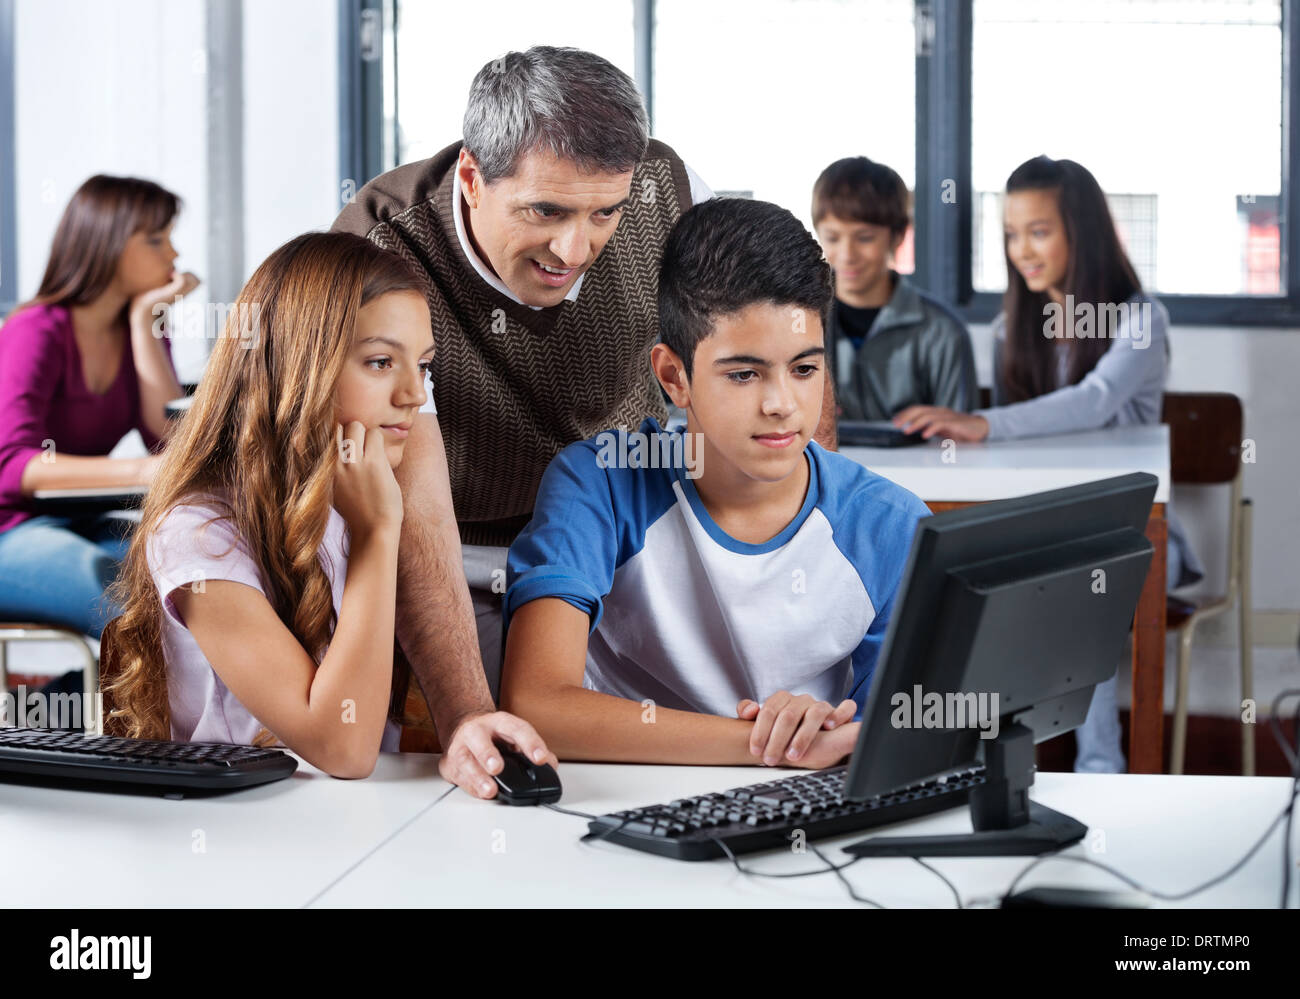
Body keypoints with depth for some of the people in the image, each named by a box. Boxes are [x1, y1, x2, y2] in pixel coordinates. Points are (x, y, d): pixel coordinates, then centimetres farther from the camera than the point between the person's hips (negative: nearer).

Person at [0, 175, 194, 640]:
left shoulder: (143, 329, 11)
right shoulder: (38, 332, -12)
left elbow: (170, 436, -5)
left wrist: (143, 319, -6)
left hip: (79, 527, 7)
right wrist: (139, 471, -37)